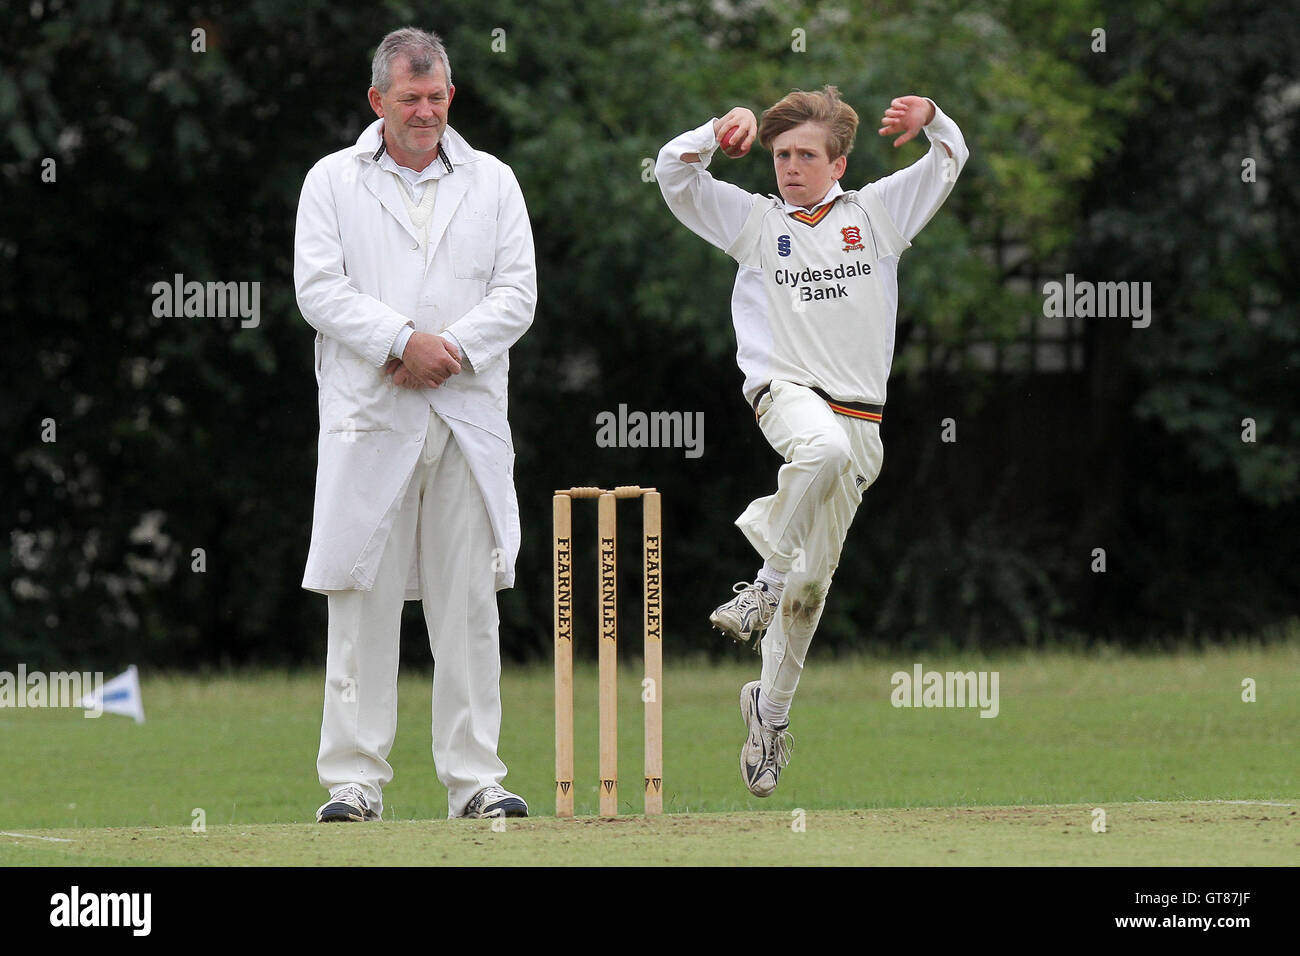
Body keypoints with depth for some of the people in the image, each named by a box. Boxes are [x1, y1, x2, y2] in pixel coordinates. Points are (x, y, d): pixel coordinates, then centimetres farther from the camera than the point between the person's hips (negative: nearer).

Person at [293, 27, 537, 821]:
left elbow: (517, 293, 5)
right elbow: (319, 287, -3)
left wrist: (452, 350, -10)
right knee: (362, 599, -4)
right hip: (368, 419, -2)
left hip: (469, 419, 2)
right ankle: (355, 779, -2)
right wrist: (403, 342, -15)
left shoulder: (493, 182, 13)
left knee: (469, 602, 0)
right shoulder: (334, 181, 8)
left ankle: (475, 778, 2)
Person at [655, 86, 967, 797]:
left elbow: (948, 162, 11)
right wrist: (720, 132, -13)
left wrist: (930, 119, -10)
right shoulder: (754, 220, 10)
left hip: (859, 414, 3)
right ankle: (767, 575, -21)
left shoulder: (877, 212, 13)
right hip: (786, 392, -2)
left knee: (812, 578, 5)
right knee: (823, 446, -40)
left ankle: (770, 708, 20)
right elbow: (673, 173, 5)